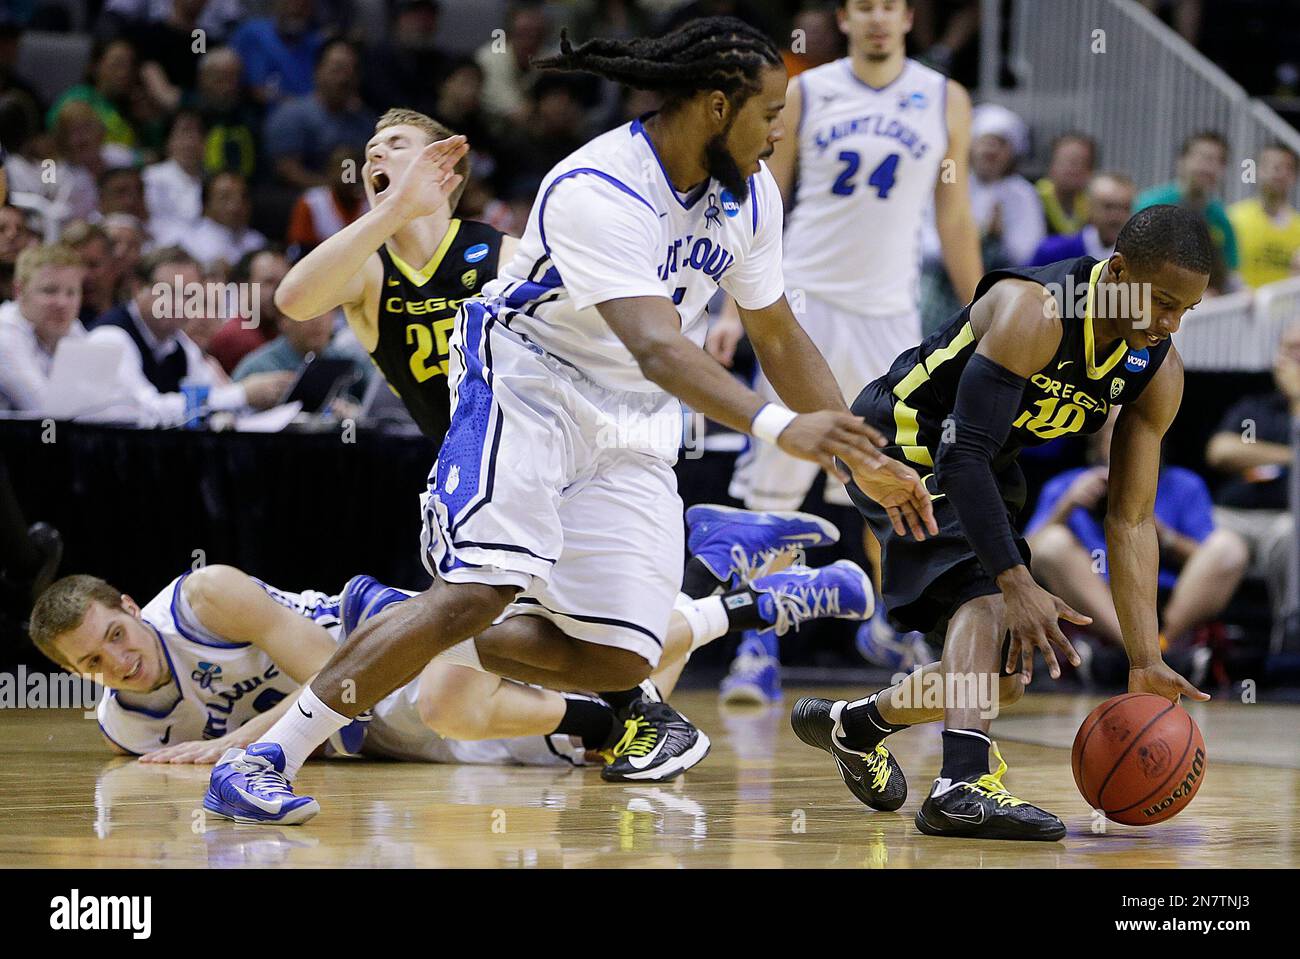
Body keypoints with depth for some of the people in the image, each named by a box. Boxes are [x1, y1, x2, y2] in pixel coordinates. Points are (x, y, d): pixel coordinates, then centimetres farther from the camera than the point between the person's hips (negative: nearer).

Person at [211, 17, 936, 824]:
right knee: (479, 591, -27)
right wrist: (780, 428, -52)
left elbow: (777, 335, 12)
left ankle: (463, 647, 22)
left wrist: (865, 461, 9)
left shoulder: (750, 192, -2)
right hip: (529, 385, -7)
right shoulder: (599, 191, -27)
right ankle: (267, 759, -22)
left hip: (632, 424, 7)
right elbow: (657, 347, -39)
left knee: (622, 653, -8)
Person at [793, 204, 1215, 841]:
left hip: (983, 467, 8)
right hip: (901, 442, -8)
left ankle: (855, 725, 34)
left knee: (1011, 664, 11)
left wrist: (1145, 662, -15)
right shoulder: (1032, 311, -33)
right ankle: (963, 787, -42)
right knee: (988, 595, -31)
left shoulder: (1159, 373, -11)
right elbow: (964, 454, -38)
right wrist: (1017, 583, -46)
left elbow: (1131, 521, -8)